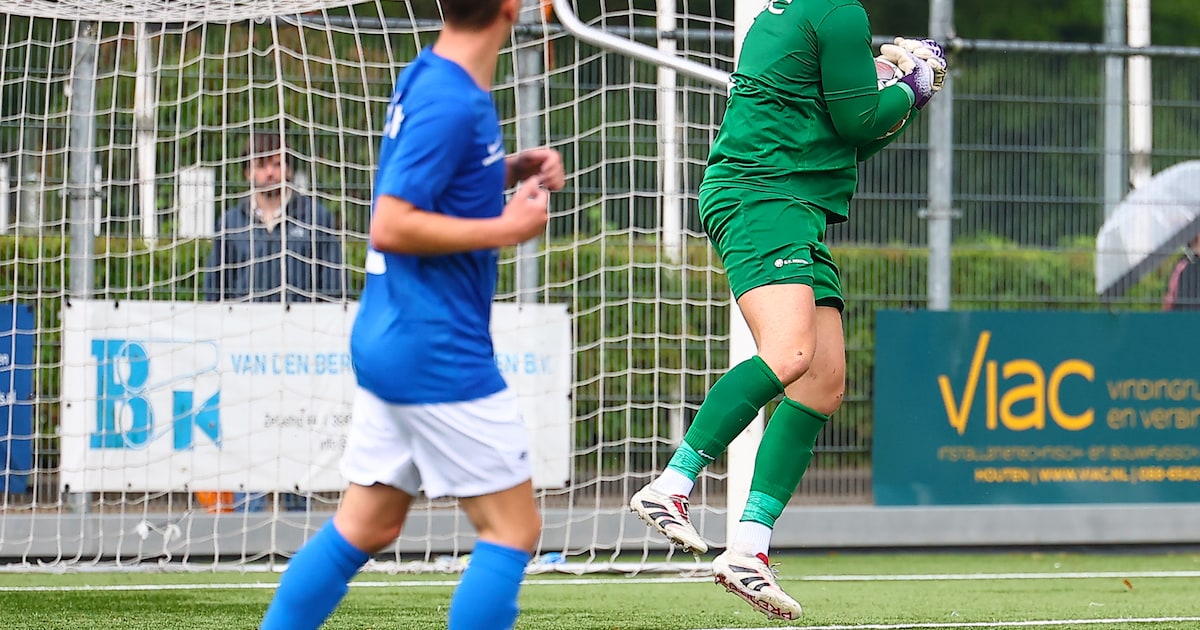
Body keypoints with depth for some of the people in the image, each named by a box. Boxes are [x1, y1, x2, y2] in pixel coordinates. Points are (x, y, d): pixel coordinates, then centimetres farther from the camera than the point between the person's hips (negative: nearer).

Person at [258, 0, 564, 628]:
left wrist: (511, 171, 11)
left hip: (386, 342, 9)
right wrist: (505, 228, -17)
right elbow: (391, 225, -22)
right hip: (439, 355, -9)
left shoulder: (424, 78, 9)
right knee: (513, 529, -1)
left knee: (363, 528, 14)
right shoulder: (452, 104, -19)